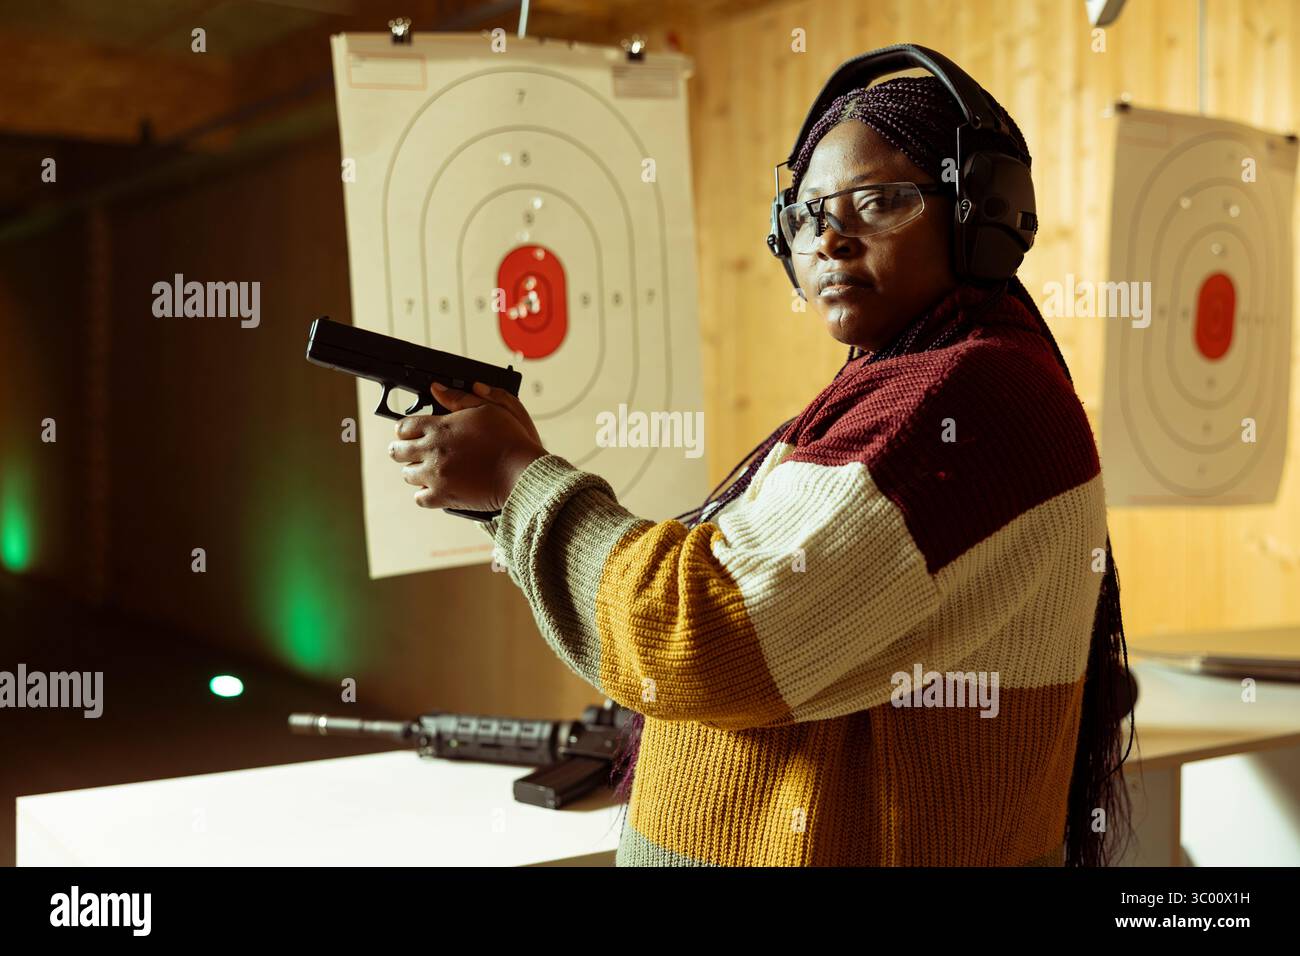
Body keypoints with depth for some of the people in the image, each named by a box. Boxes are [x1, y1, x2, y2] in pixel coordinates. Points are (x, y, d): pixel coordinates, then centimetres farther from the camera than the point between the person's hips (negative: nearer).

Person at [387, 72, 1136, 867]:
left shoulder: (962, 395, -23)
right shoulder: (908, 388, 10)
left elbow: (711, 639, -28)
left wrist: (522, 478, -16)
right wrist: (529, 479, -2)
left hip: (876, 846, -9)